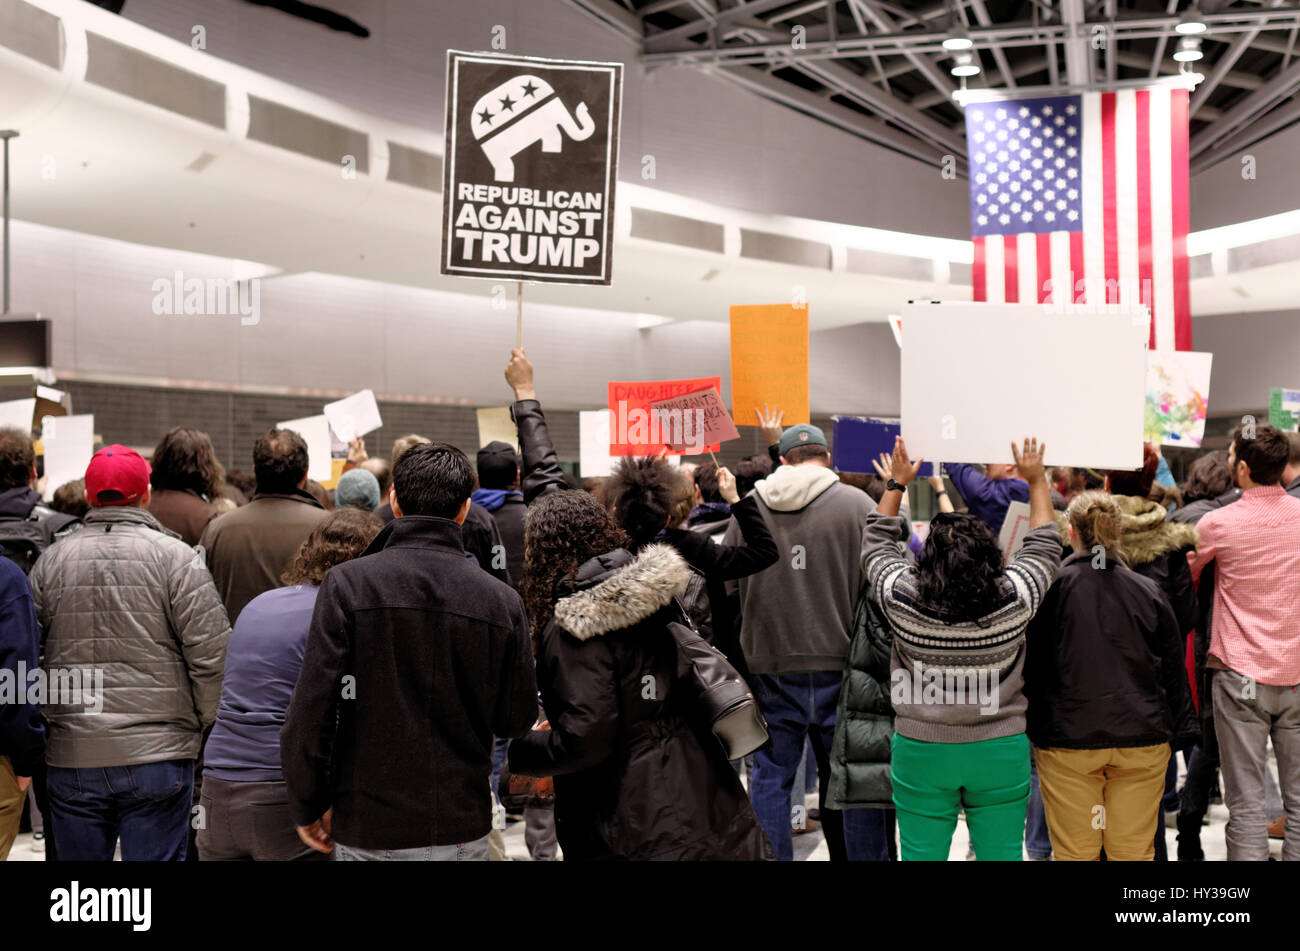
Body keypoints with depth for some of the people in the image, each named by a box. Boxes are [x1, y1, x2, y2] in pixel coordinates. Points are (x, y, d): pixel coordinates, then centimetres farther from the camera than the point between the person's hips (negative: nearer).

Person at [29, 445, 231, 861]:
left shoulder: (50, 561, 5)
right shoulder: (175, 555, -6)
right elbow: (212, 654, -10)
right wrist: (205, 722, 4)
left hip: (71, 757, 3)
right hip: (156, 753, -3)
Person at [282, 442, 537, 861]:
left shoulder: (346, 584, -11)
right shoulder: (502, 600, -6)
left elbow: (311, 709, -13)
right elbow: (517, 719, 1)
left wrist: (307, 806, 0)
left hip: (368, 830, -1)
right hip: (464, 831, 2)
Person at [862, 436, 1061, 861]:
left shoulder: (901, 597, -15)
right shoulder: (1014, 598, -14)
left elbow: (877, 543, 6)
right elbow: (1044, 545, 5)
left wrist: (897, 483, 15)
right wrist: (1036, 481, 16)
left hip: (920, 750, 0)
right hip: (1001, 752, 1)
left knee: (922, 855, 10)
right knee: (1002, 854, 12)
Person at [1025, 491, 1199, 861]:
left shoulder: (1052, 586, -6)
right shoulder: (1148, 591, 3)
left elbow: (1032, 665, -2)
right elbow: (1174, 669, 9)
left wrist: (1032, 727, 7)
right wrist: (1177, 734, 17)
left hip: (1068, 737, -3)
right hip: (1142, 739, 3)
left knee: (1074, 852, 5)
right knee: (1135, 851, 10)